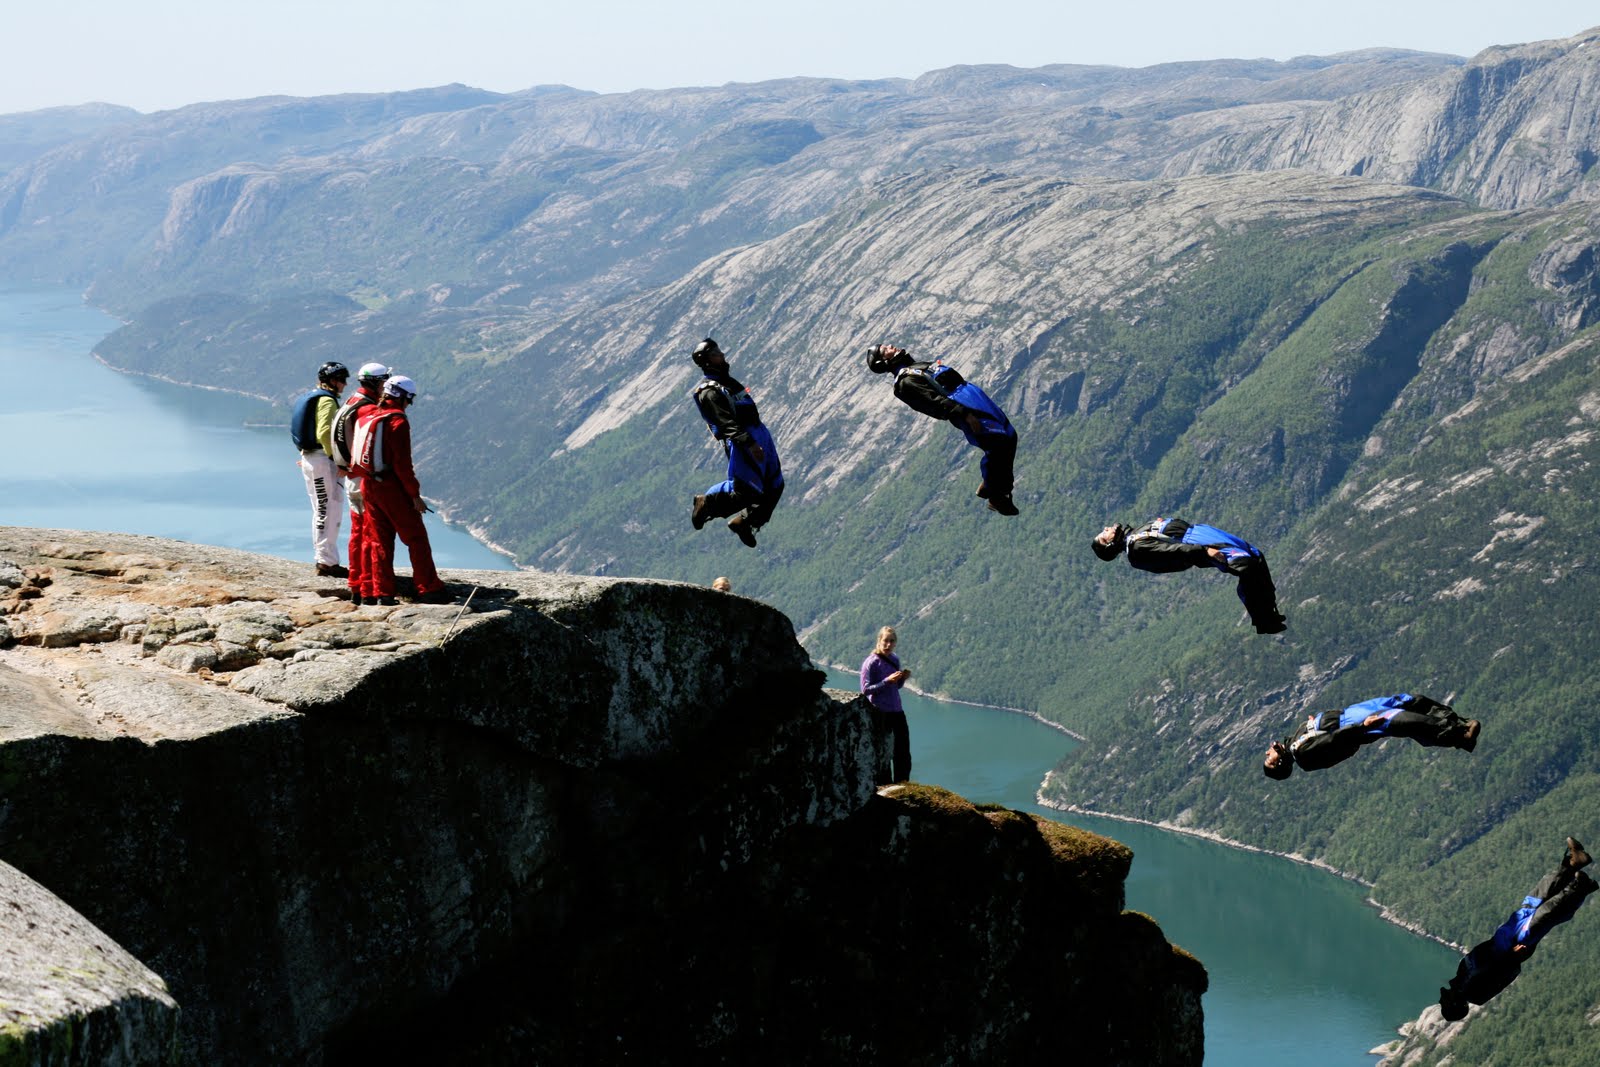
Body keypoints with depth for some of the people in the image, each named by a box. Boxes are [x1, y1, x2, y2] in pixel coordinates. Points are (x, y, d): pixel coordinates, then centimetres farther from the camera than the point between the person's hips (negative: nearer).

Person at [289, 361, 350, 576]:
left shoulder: (308, 398, 18)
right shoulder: (327, 400, -13)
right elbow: (324, 433, -24)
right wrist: (337, 459, -17)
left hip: (309, 458, 10)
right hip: (323, 459, -10)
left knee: (321, 511, 15)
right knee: (329, 512, -8)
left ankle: (322, 559, 20)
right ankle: (327, 561, -9)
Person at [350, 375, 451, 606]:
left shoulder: (365, 416, 7)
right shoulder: (397, 421, -14)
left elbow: (354, 454, 14)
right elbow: (402, 464, -17)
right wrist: (415, 495, -12)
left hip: (367, 486, 7)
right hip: (391, 487, -7)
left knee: (379, 539, 12)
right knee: (416, 538, 1)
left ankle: (381, 593, 10)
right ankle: (429, 590, 1)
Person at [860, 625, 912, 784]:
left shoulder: (895, 659, 10)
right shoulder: (871, 662, -11)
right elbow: (866, 689, -14)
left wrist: (903, 678, -3)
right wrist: (887, 681, -22)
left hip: (897, 710, 6)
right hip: (880, 713, -6)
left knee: (903, 750, 8)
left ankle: (902, 784, 20)